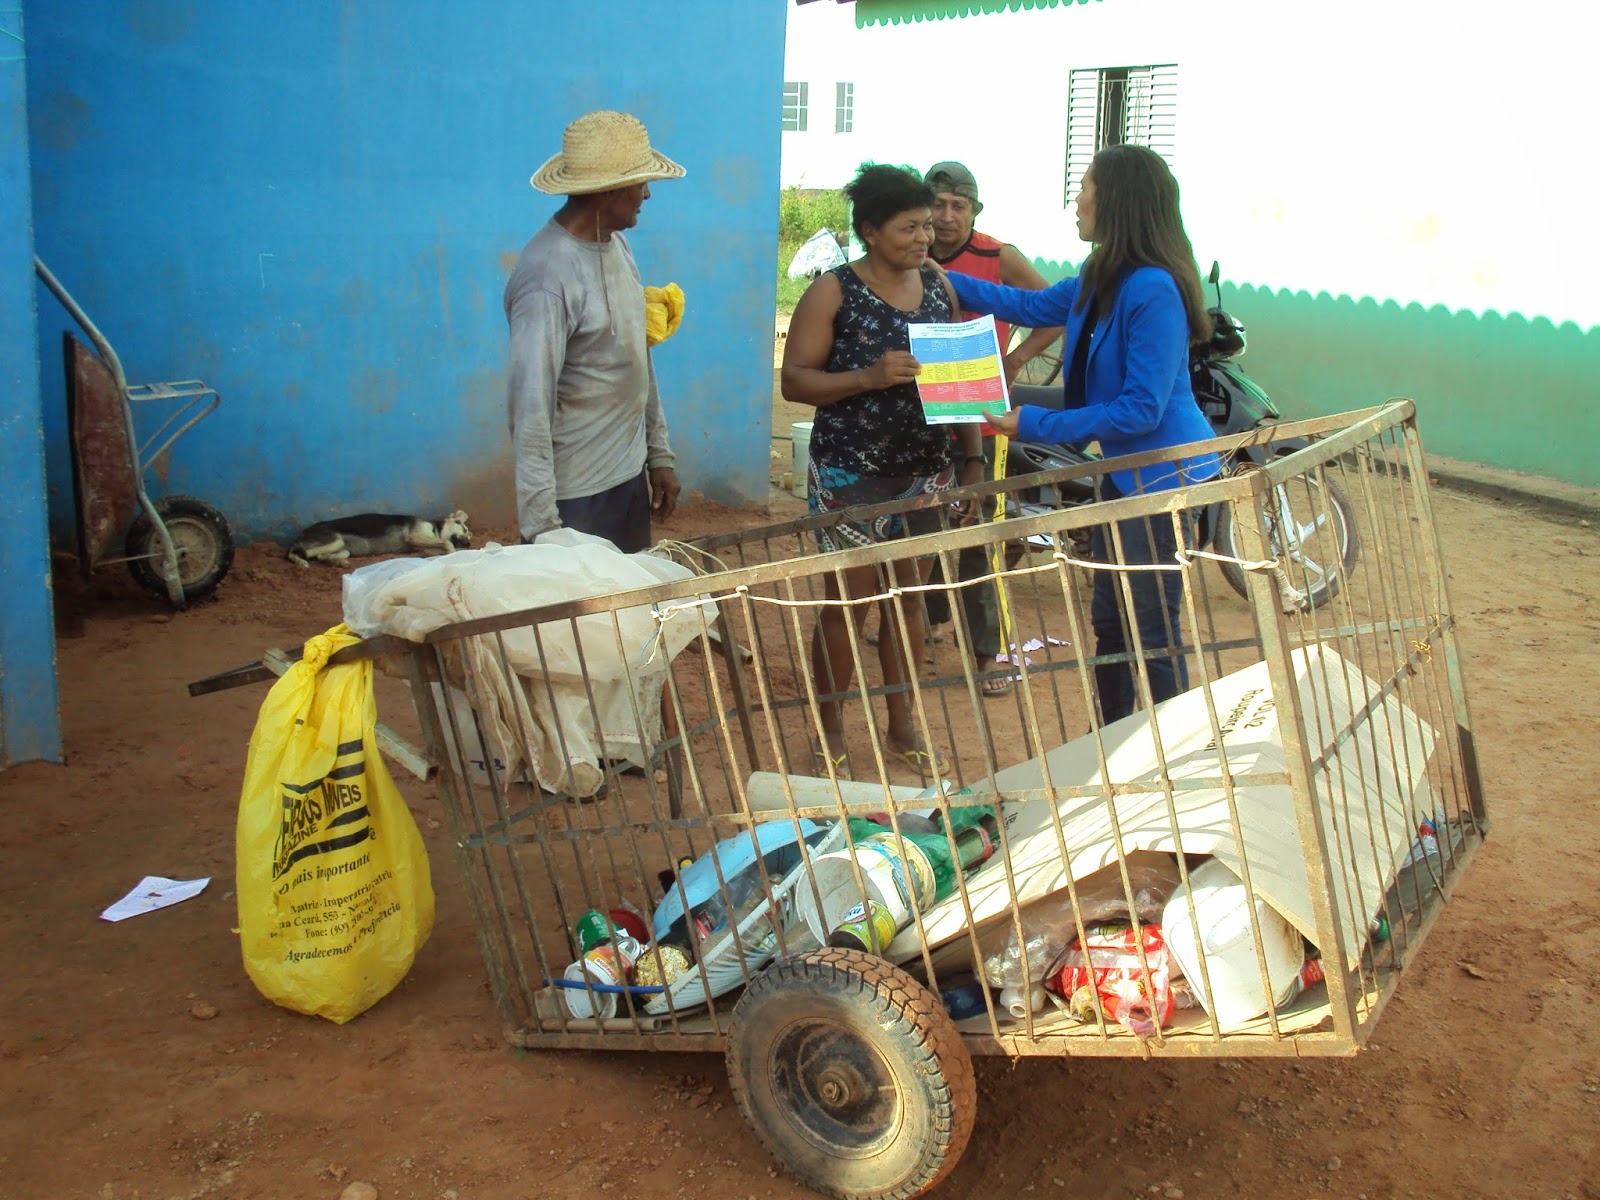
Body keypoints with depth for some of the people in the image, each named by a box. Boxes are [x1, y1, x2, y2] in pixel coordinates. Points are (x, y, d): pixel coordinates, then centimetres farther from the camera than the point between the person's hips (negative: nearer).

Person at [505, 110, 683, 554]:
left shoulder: (616, 243, 6)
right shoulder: (547, 277, -22)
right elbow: (530, 408, -23)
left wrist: (659, 454, 15)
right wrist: (542, 529, -23)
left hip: (630, 476, 8)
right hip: (577, 496, -8)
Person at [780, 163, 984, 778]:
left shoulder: (940, 286, 6)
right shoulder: (833, 293, -9)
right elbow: (794, 380, -11)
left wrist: (972, 456, 6)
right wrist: (869, 377, -25)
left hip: (926, 469, 5)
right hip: (852, 473, -5)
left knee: (910, 598, 13)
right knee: (849, 601, 2)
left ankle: (903, 727, 28)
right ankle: (831, 734, 19)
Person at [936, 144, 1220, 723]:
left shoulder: (1153, 290, -24)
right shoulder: (1101, 278, 5)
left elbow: (1142, 409, -24)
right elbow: (1033, 306, 23)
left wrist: (1037, 425, -21)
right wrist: (948, 281, 20)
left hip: (1162, 473, -10)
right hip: (1122, 468, 10)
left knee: (1154, 635, -1)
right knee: (1111, 622, 19)